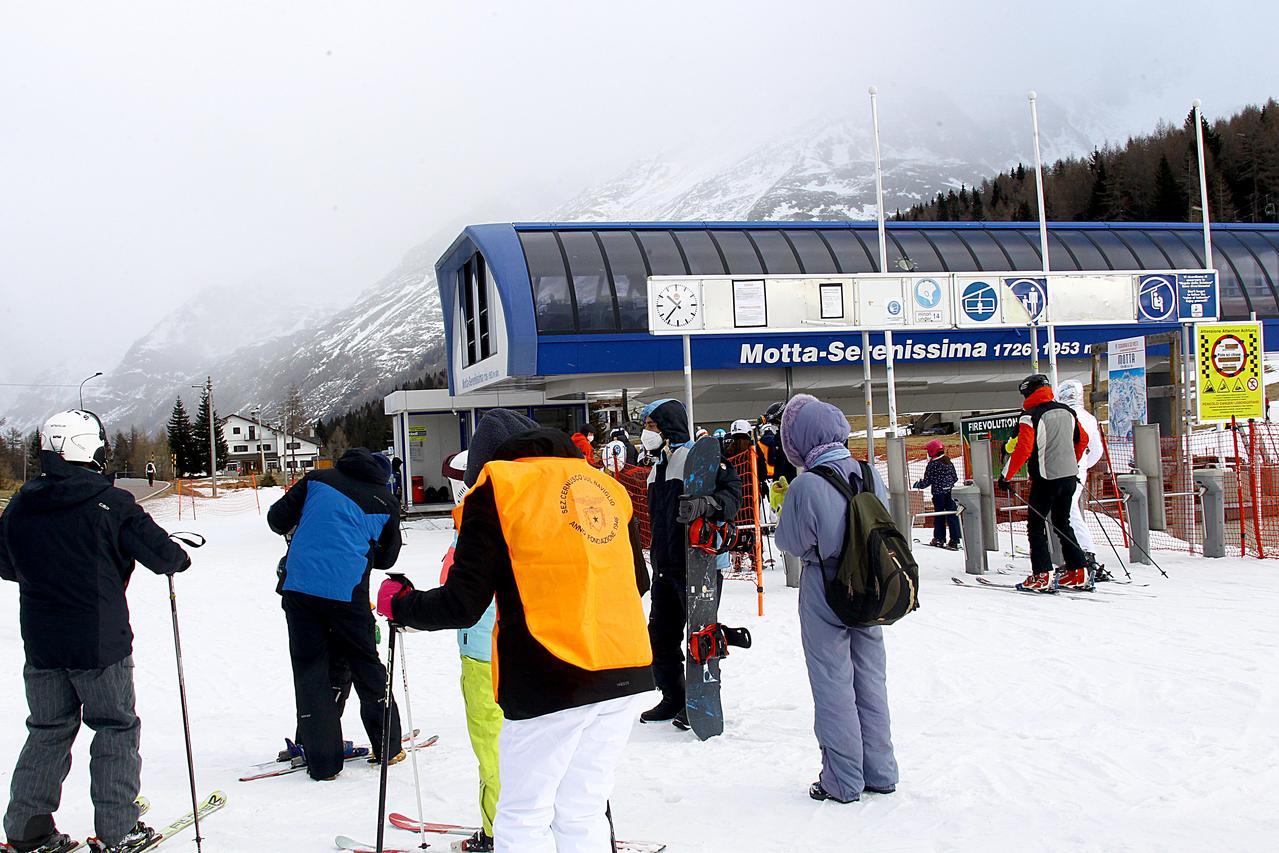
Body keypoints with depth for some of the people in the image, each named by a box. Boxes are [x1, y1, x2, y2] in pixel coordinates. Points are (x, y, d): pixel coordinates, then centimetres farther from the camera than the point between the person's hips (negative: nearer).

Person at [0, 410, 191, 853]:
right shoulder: (110, 503, -14)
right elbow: (161, 553, -11)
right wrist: (179, 558, 11)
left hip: (41, 642, 5)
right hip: (101, 641, -5)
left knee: (48, 731, 17)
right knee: (115, 729, 8)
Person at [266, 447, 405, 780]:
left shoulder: (318, 479, 10)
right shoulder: (385, 502, 10)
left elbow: (278, 518, 7)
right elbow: (386, 558, 19)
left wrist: (296, 532, 29)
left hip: (299, 586, 1)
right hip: (347, 591, 0)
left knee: (309, 671, 8)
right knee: (366, 665, 16)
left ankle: (322, 761, 8)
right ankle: (387, 747, 26)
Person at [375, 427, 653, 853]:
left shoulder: (497, 487, -2)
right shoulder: (608, 487, 15)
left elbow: (462, 605, -5)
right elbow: (638, 582, 25)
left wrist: (398, 604, 11)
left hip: (552, 678, -6)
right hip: (625, 671, 6)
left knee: (523, 817, 6)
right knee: (584, 814, 14)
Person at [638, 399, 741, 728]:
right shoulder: (658, 468, 17)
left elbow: (731, 493, -21)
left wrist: (706, 503, -39)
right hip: (666, 566, 9)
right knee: (661, 636, 12)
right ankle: (673, 699, 24)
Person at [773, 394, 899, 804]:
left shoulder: (806, 486, -22)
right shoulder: (869, 474, -5)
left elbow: (791, 542, -11)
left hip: (825, 597, -5)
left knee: (833, 687, 6)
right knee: (871, 681, 16)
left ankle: (842, 782, 13)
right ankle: (880, 772, 26)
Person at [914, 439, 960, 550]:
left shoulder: (932, 464, -9)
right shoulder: (949, 462, 7)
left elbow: (927, 482, -7)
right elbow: (955, 478, 13)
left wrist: (918, 485, 11)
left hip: (938, 494, -4)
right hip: (950, 492, 4)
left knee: (939, 516, 8)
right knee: (952, 515, 3)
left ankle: (939, 539, 14)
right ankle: (954, 540, 1)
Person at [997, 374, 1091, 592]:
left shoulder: (1031, 416, -12)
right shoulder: (1067, 412, 10)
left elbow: (1022, 450, -20)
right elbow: (1082, 440, 20)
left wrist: (1005, 477, -13)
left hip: (1046, 478, -7)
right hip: (1070, 476, 7)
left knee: (1036, 525, 1)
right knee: (1063, 524, 18)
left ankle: (1042, 576, -5)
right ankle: (1079, 574, 15)